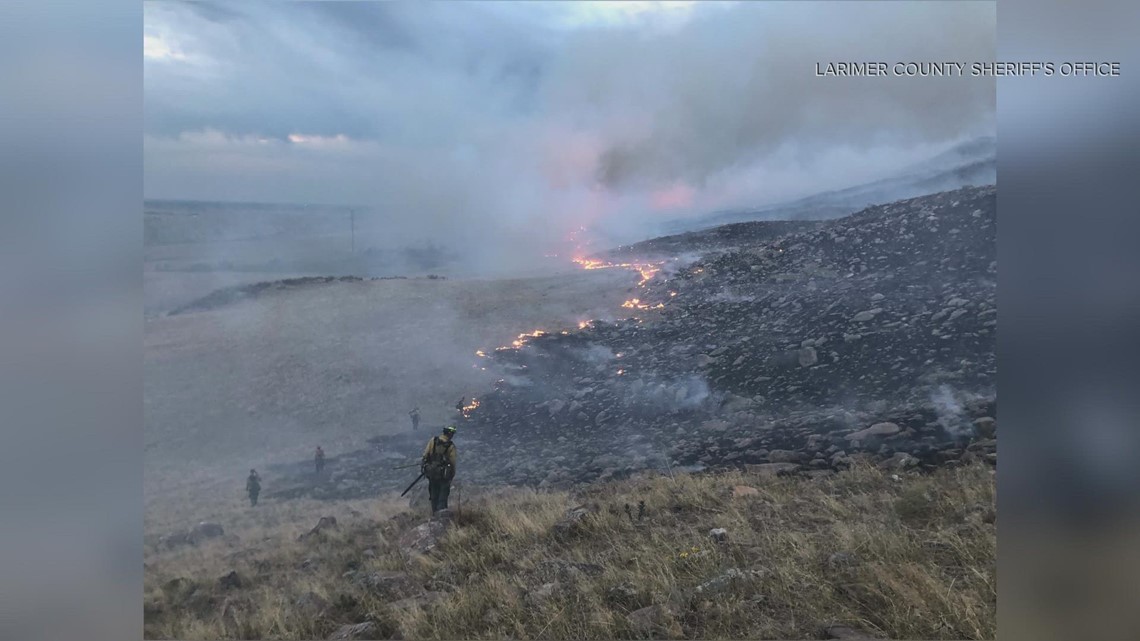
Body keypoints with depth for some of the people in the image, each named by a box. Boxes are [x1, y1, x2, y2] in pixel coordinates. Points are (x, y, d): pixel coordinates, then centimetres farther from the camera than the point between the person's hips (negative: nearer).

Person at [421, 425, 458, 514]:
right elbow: (452, 462, -9)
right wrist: (452, 475, 4)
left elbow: (425, 455, -4)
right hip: (444, 475, -3)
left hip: (431, 473, 3)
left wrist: (423, 466, 8)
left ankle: (435, 514, 24)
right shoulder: (451, 446, -12)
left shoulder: (433, 440, -5)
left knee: (434, 495, 17)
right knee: (443, 496, 6)